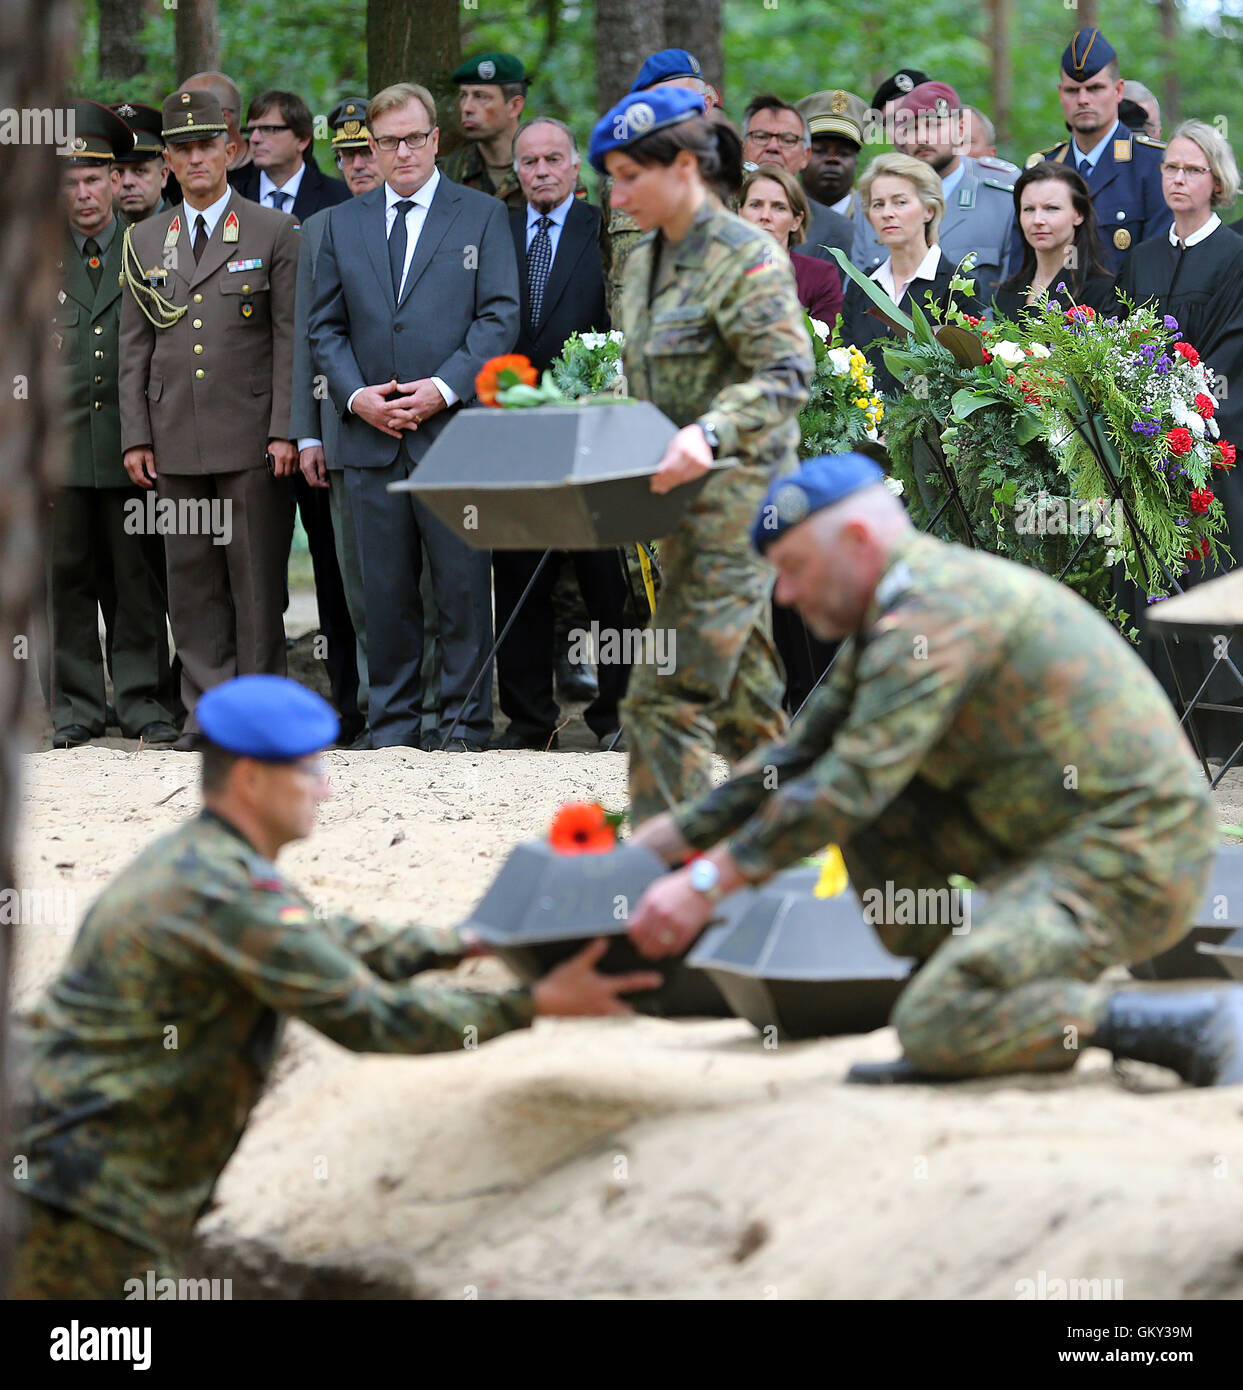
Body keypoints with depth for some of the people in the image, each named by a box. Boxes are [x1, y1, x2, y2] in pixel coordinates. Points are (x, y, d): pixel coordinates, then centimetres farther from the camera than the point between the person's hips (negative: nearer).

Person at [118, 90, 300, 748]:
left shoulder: (273, 232, 3)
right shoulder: (145, 241, 12)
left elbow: (289, 338, -1)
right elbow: (135, 347, 12)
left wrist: (285, 429, -8)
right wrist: (136, 436, 5)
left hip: (251, 437, -3)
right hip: (176, 440, 3)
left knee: (256, 576, -1)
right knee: (192, 579, 4)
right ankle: (207, 710, 9)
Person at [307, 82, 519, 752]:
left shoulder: (483, 215, 6)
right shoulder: (342, 224, 14)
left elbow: (500, 317, -1)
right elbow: (325, 327, 13)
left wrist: (445, 388, -12)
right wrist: (355, 395, -4)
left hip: (455, 428, -3)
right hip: (371, 437, 3)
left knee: (463, 586, -2)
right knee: (385, 591, 5)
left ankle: (465, 723, 5)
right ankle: (391, 725, 12)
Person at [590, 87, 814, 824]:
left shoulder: (746, 257, -12)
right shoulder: (645, 263, 15)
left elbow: (787, 374, -20)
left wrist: (711, 433, -34)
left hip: (738, 494, -9)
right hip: (688, 501, 9)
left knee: (669, 694, -14)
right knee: (742, 688, 13)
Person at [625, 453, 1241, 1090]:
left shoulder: (930, 612, -16)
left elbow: (852, 782, -23)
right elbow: (801, 756, 20)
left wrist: (705, 881, -22)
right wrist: (670, 838, 13)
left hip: (1128, 860, -10)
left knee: (936, 1028, -20)